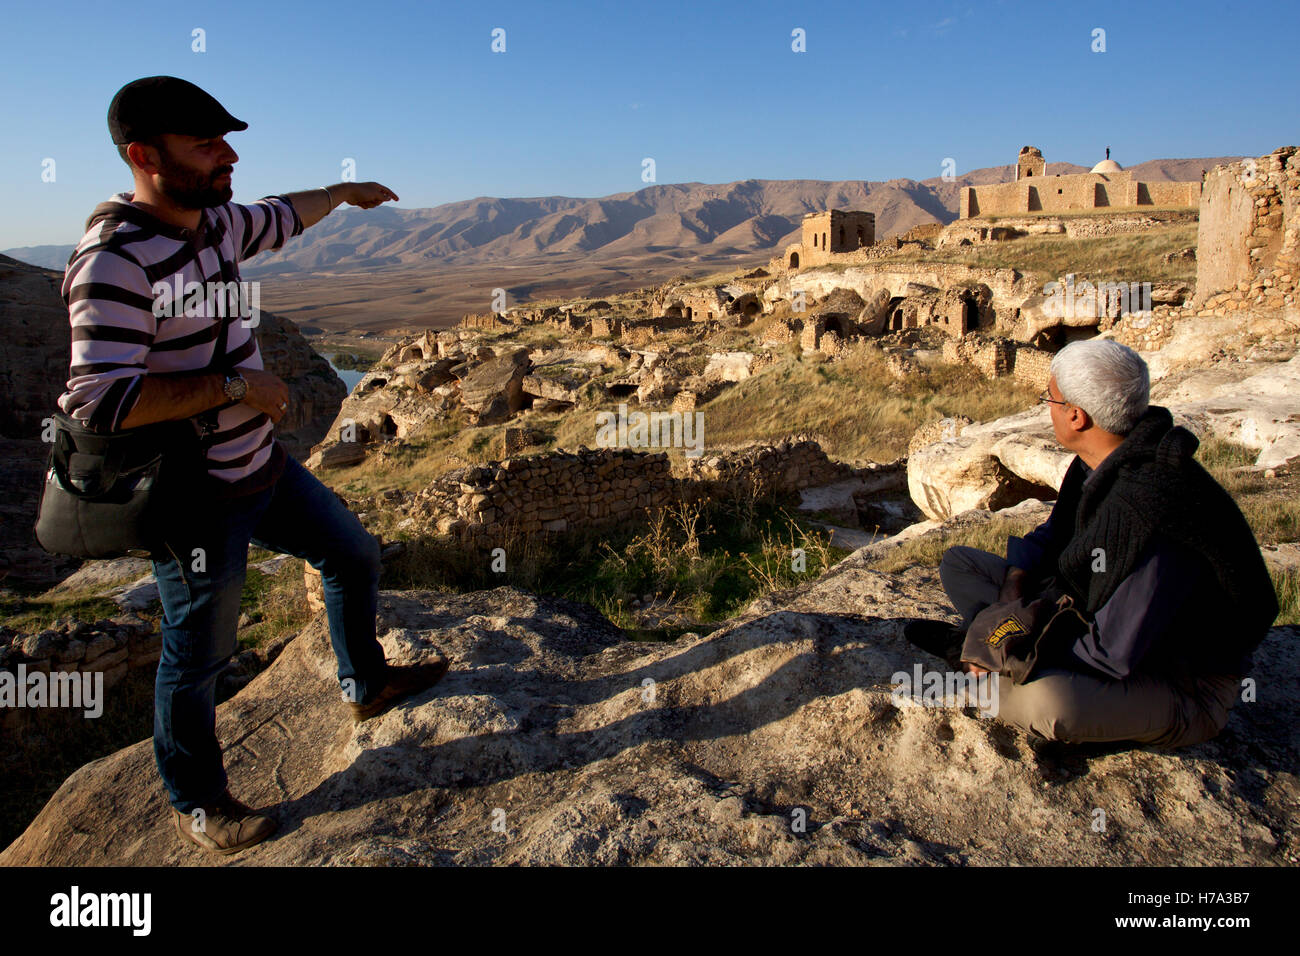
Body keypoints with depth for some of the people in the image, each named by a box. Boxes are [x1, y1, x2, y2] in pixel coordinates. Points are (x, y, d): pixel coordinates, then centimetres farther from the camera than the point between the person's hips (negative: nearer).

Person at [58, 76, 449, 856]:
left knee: (357, 556, 20)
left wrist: (343, 192, 41)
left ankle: (367, 684, 44)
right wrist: (238, 386, -24)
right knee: (199, 656, 8)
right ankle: (197, 804, 31)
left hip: (261, 468, 9)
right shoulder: (115, 260, -24)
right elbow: (98, 399, -29)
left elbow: (281, 218, 25)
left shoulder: (214, 223, 3)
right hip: (199, 501, -9)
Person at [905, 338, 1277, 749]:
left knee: (1046, 703, -40)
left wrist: (1017, 655, -19)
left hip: (1181, 686, -7)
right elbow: (1048, 538, 9)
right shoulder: (1101, 465, -5)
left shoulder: (1149, 519, -34)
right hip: (1098, 624, 8)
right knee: (959, 563, 6)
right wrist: (1013, 597, -10)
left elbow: (1112, 657, -31)